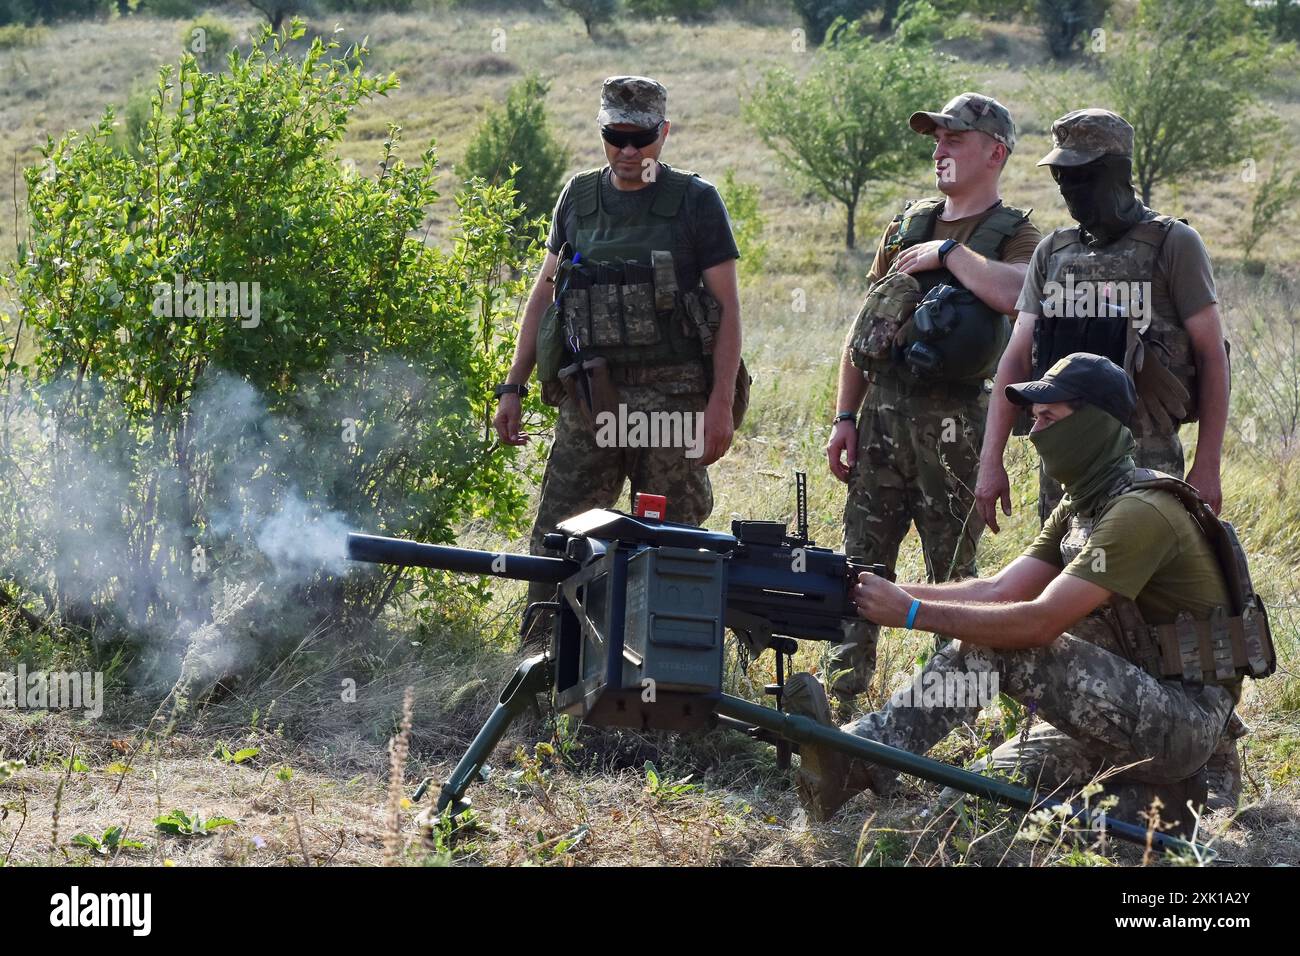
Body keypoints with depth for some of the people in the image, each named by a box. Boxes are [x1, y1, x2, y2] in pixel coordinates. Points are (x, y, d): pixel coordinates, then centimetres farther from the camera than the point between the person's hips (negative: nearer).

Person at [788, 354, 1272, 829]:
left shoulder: (1141, 513, -19)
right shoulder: (1078, 508, 13)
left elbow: (1040, 621, -26)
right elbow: (999, 591, 6)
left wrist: (912, 613, -25)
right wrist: (894, 591, -8)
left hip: (1185, 716, -10)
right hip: (1131, 710, 10)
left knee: (992, 645, -21)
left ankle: (857, 758, -25)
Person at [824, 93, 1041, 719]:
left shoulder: (1015, 235, 0)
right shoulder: (907, 225, 17)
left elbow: (1017, 294, -25)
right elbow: (865, 325, 17)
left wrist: (948, 252, -14)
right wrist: (845, 417, 10)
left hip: (952, 422, -5)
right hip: (882, 410, 5)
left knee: (953, 572, 1)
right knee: (860, 562, 5)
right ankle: (840, 701, 9)